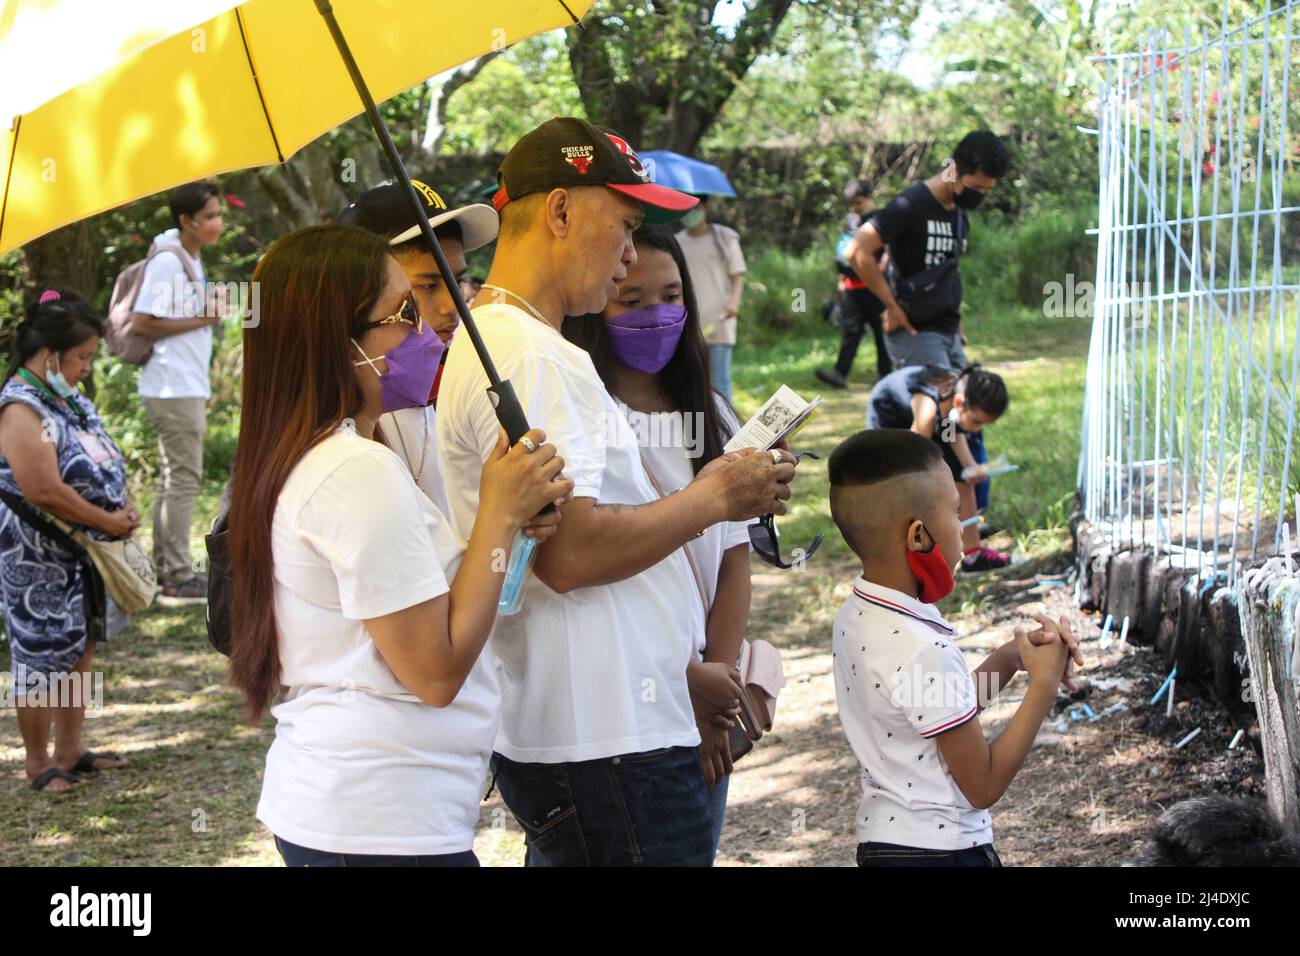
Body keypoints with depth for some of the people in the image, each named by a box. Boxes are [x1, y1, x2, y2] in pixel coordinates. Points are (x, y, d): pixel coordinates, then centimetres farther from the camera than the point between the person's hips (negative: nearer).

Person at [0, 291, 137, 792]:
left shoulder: (69, 397, 8)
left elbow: (105, 458, 17)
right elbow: (44, 492, -28)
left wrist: (126, 508, -1)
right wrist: (108, 522, -18)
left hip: (84, 553, 9)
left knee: (80, 648, 15)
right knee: (42, 657, 1)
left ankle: (70, 750, 27)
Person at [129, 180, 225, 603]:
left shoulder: (191, 258, 14)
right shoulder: (167, 262, -16)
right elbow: (142, 323, -21)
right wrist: (201, 320, -17)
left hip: (186, 389, 10)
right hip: (174, 390, -10)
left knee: (172, 480, 14)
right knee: (184, 479, -8)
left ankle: (164, 571, 21)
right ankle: (179, 579, -4)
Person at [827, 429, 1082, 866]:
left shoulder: (854, 618, 0)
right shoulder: (923, 652, -25)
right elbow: (984, 786, -17)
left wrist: (1009, 657, 1)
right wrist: (1044, 684, -13)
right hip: (939, 849, -9)